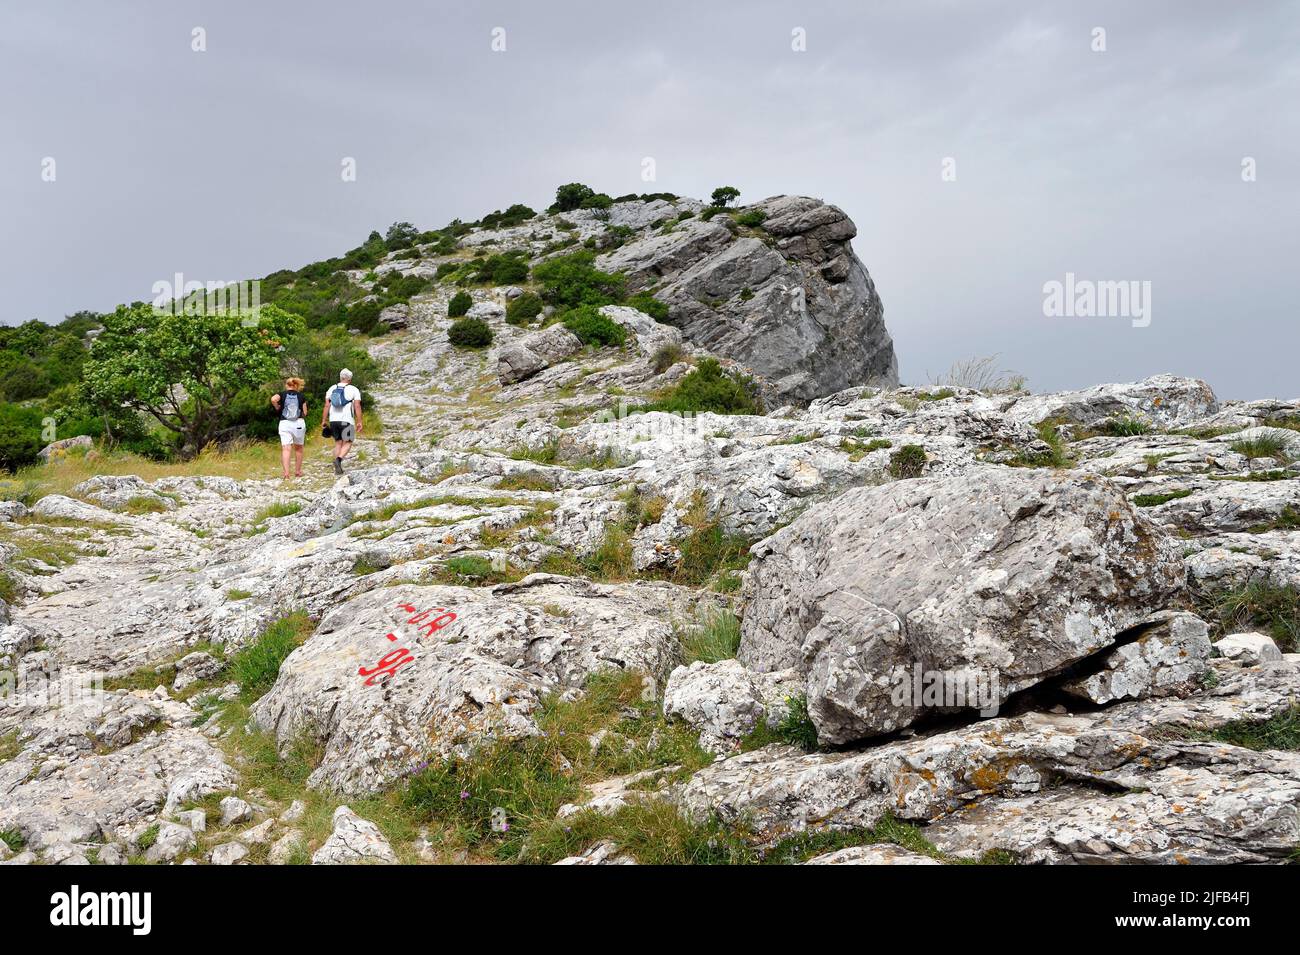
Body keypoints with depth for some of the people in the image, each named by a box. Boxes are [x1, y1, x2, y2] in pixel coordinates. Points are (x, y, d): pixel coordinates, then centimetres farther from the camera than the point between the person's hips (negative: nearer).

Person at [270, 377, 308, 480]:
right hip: (299, 423, 1)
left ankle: (286, 472, -23)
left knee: (286, 449, -8)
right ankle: (297, 471, 26)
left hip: (284, 423, -1)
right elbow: (304, 412, 4)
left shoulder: (282, 394, 4)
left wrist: (277, 408, -1)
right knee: (298, 448, 18)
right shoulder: (301, 396, 6)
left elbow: (273, 399, -18)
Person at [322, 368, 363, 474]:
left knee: (338, 443, 14)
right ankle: (339, 459, -22)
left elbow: (326, 406, 5)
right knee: (347, 443, 5)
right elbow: (357, 406, -9)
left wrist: (324, 421, 8)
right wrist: (359, 422, -8)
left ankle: (337, 469, 8)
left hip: (333, 420, 4)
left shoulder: (332, 389, 9)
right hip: (347, 421, -4)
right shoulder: (354, 390, -1)